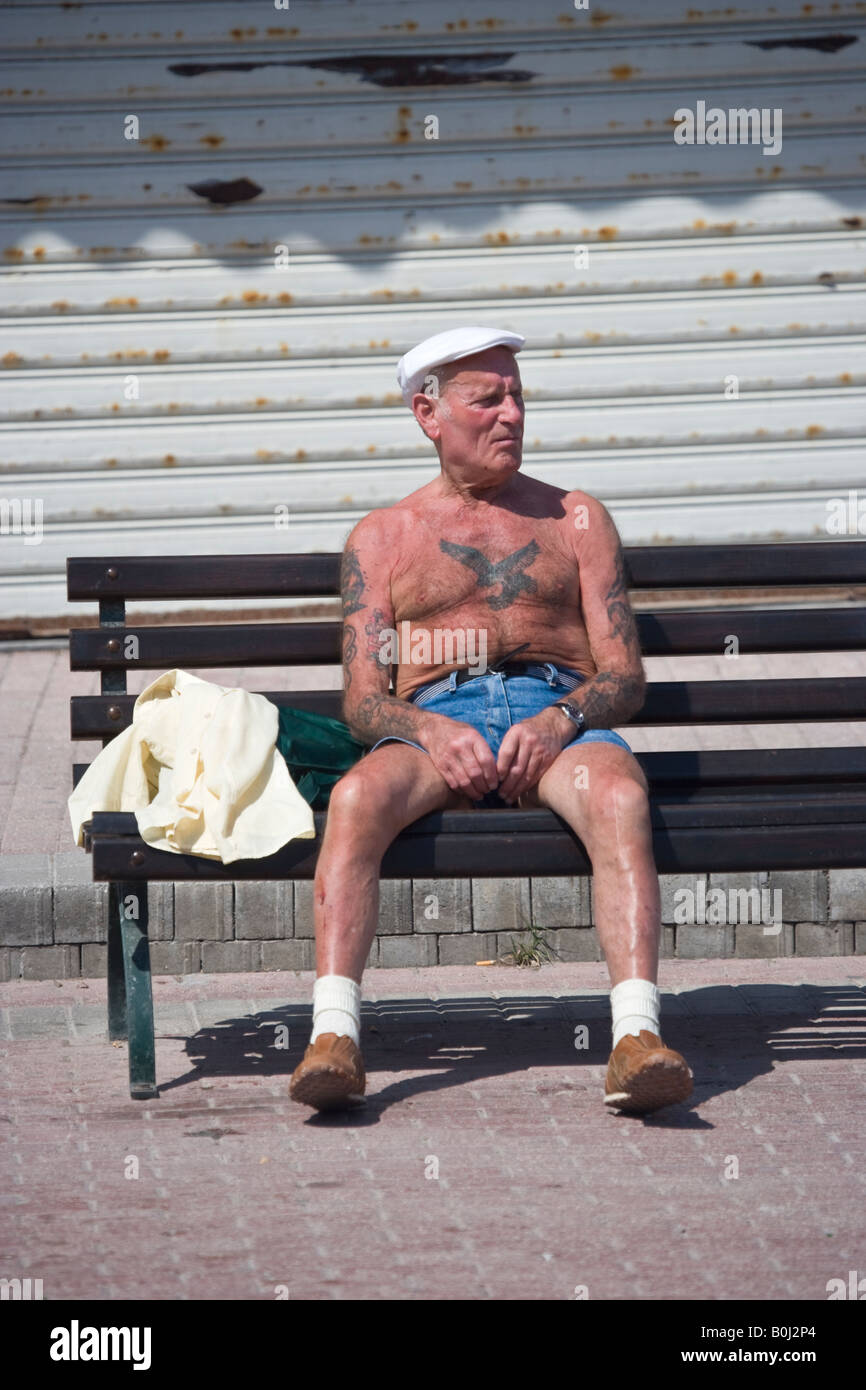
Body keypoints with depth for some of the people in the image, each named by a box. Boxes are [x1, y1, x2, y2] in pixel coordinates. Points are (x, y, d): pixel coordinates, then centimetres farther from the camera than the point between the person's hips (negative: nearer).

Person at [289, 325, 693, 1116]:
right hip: (433, 720, 0)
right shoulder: (383, 538, 21)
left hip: (564, 717, 0)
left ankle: (638, 1036, -50)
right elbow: (362, 700, 11)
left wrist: (558, 720, -11)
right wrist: (429, 729, -13)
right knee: (356, 798, -35)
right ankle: (334, 1039, -44)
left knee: (620, 795, -37)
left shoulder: (576, 519, 22)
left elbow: (626, 677, 13)